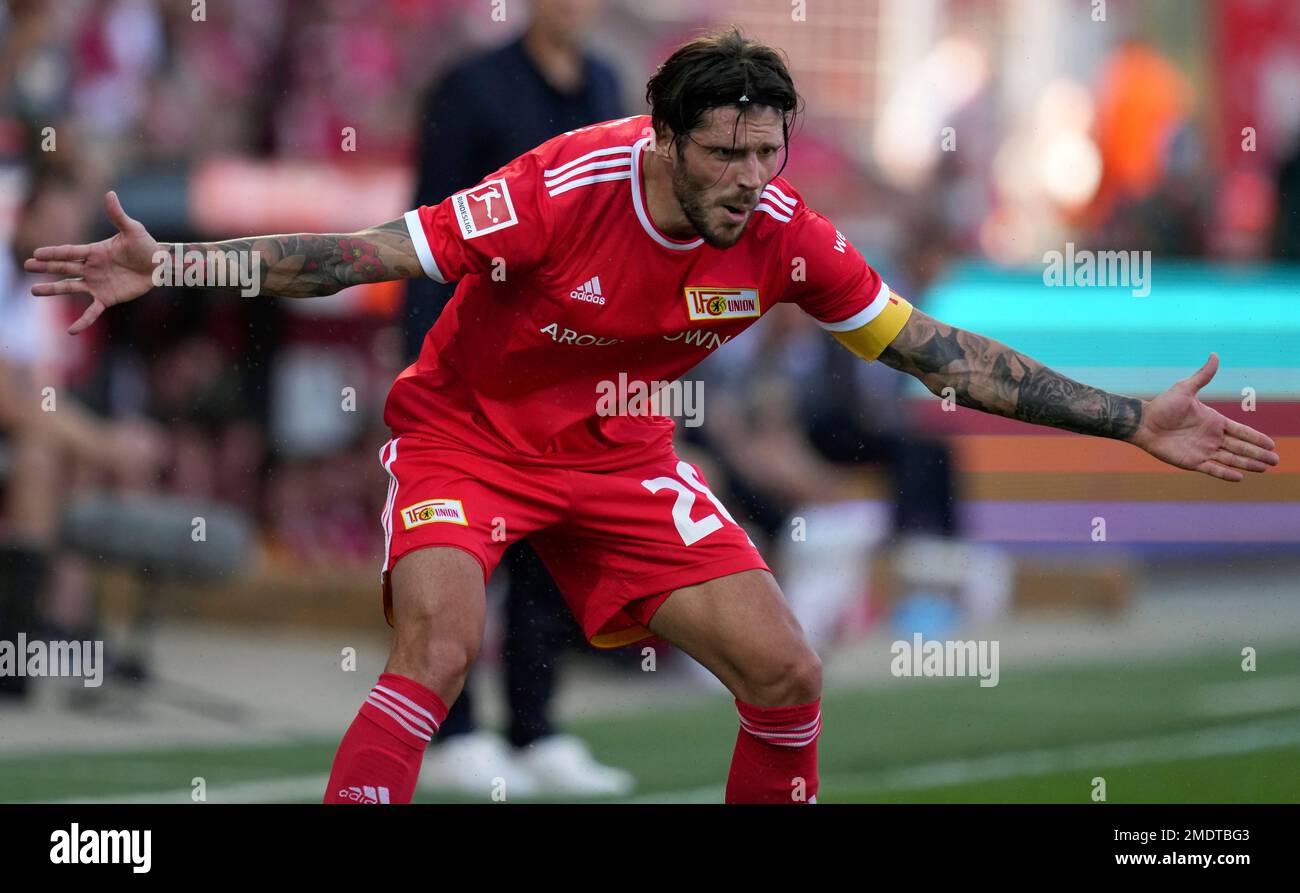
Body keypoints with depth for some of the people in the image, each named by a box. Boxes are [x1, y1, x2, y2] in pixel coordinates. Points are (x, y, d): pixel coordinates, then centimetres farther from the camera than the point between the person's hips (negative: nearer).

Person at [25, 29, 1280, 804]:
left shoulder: (782, 237, -16)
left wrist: (1133, 423, -6)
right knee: (438, 650, -29)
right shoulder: (565, 192, -29)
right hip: (467, 434, -4)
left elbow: (937, 352, -5)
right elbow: (362, 255, -27)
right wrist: (167, 267, -34)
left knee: (785, 674, -6)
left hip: (620, 458, 5)